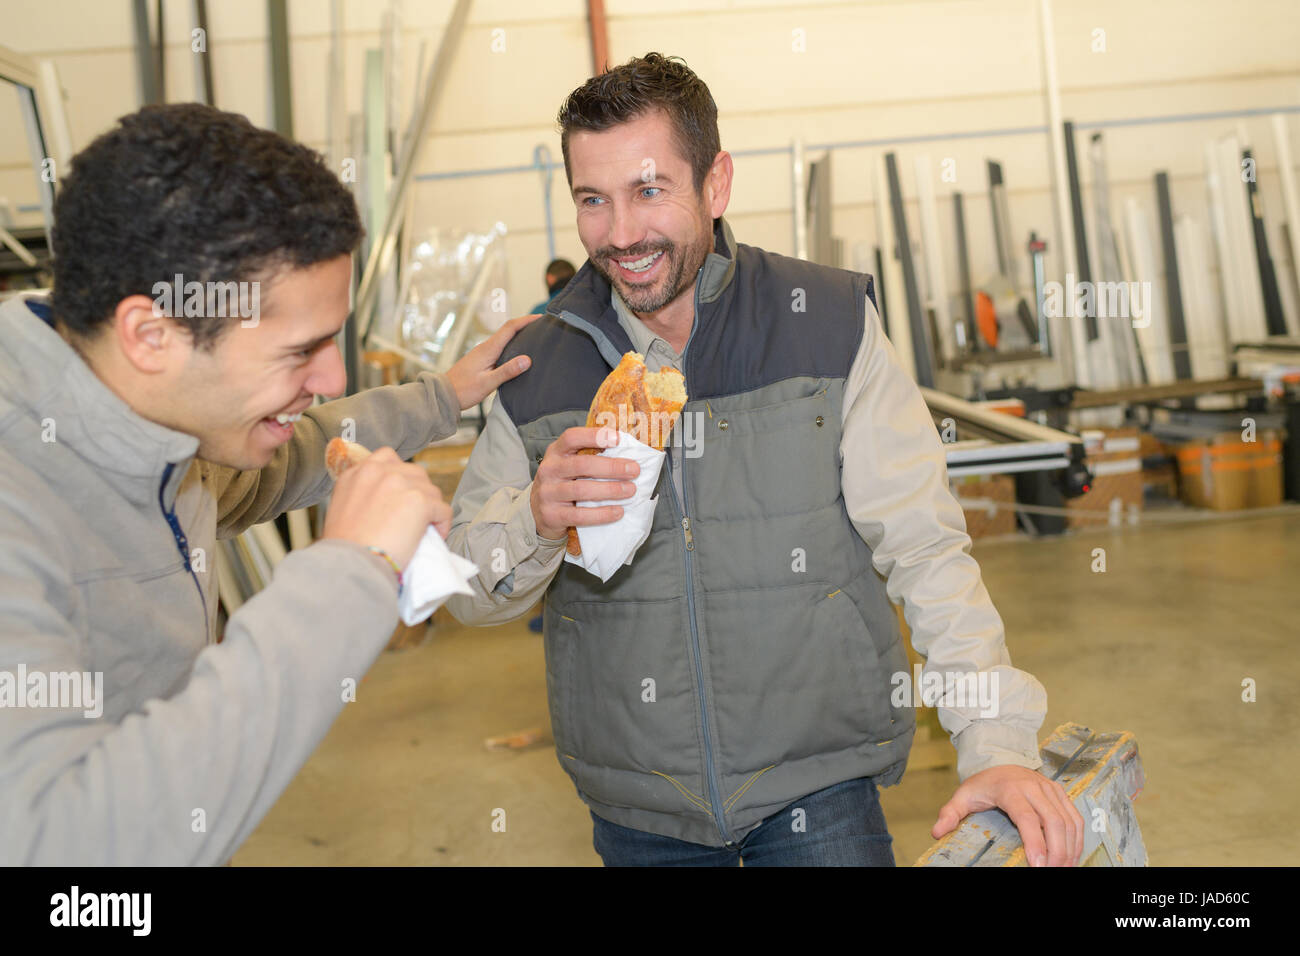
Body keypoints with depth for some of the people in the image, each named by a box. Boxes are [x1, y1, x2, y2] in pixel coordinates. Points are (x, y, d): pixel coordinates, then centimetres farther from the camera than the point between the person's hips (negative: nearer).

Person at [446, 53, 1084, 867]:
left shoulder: (831, 328, -8)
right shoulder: (536, 369, -3)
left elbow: (926, 551, -8)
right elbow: (464, 593, -1)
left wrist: (998, 744, -18)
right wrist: (536, 520, -23)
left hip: (817, 785, -2)